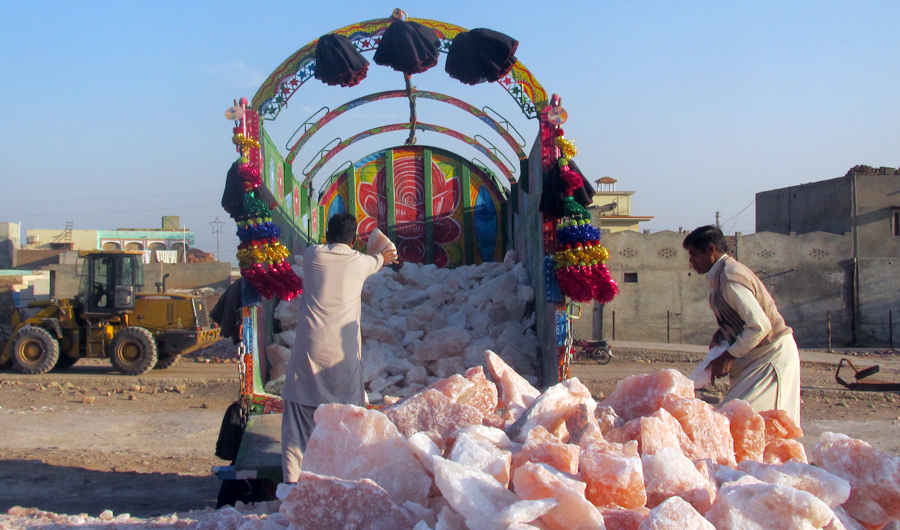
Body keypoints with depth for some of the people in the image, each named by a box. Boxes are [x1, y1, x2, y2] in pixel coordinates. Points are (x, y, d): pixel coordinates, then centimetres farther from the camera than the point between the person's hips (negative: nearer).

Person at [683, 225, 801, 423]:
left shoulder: (730, 279, -22)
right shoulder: (720, 274, 9)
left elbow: (759, 325, -28)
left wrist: (728, 357, -21)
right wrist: (719, 335, 4)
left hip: (771, 357, -10)